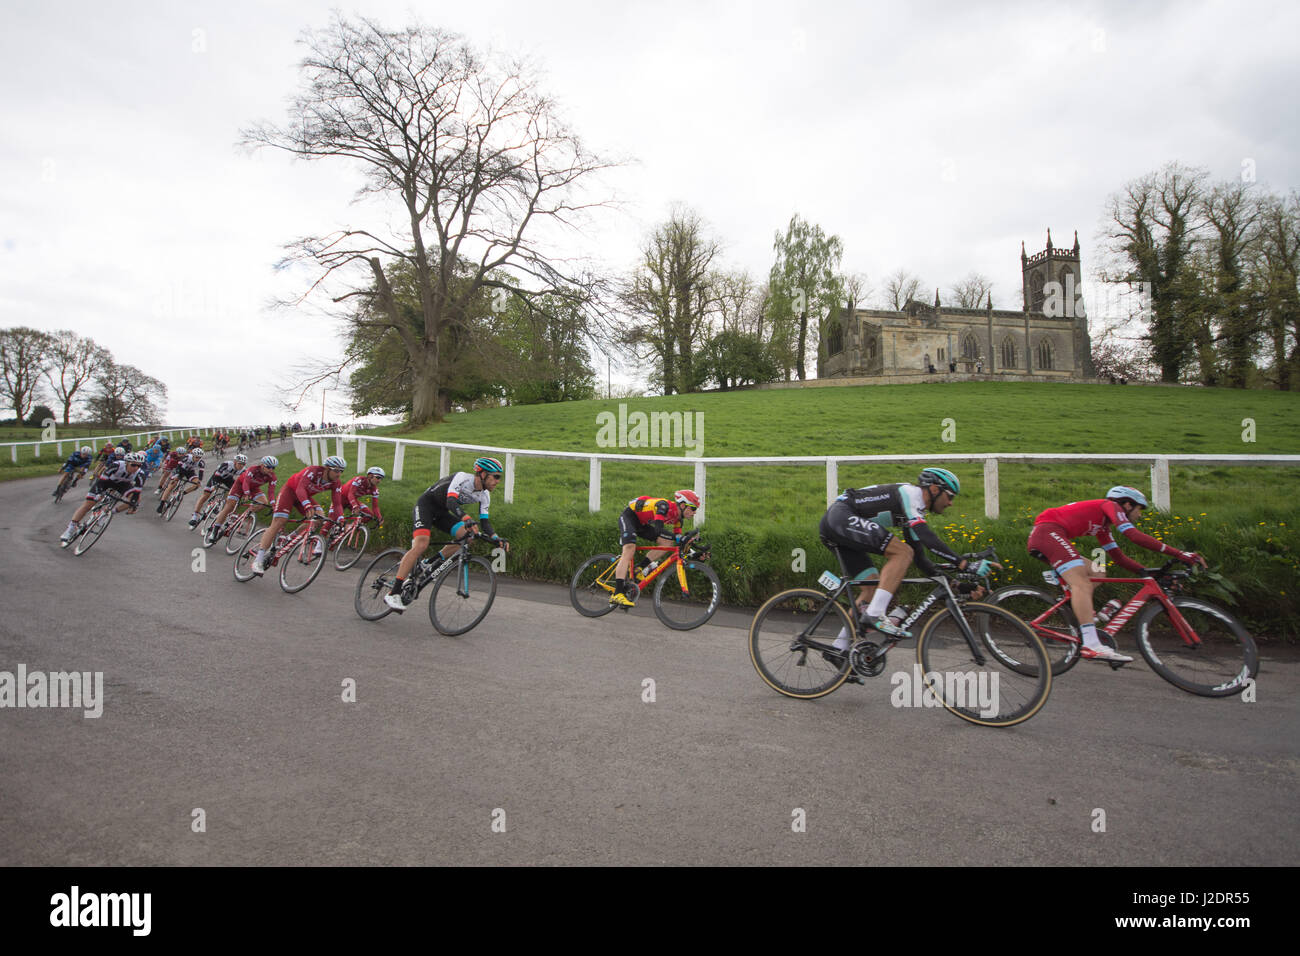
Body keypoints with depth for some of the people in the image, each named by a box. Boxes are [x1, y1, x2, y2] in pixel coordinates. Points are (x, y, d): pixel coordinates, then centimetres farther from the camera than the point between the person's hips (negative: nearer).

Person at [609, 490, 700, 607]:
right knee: (629, 550, -27)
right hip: (629, 517, -9)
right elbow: (658, 530, -41)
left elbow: (678, 539, 1)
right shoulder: (665, 505, -29)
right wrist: (679, 538, -48)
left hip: (642, 524, 9)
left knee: (668, 543, -7)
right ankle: (617, 594, -34)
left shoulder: (678, 517, -3)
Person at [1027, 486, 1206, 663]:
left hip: (1039, 538, 10)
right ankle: (1091, 646, -32)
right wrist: (1179, 554, -9)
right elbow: (1134, 536, -10)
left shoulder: (1103, 526, 31)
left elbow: (1119, 557, 31)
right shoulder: (1111, 505, 5)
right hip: (1048, 530, -10)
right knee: (1081, 583, -21)